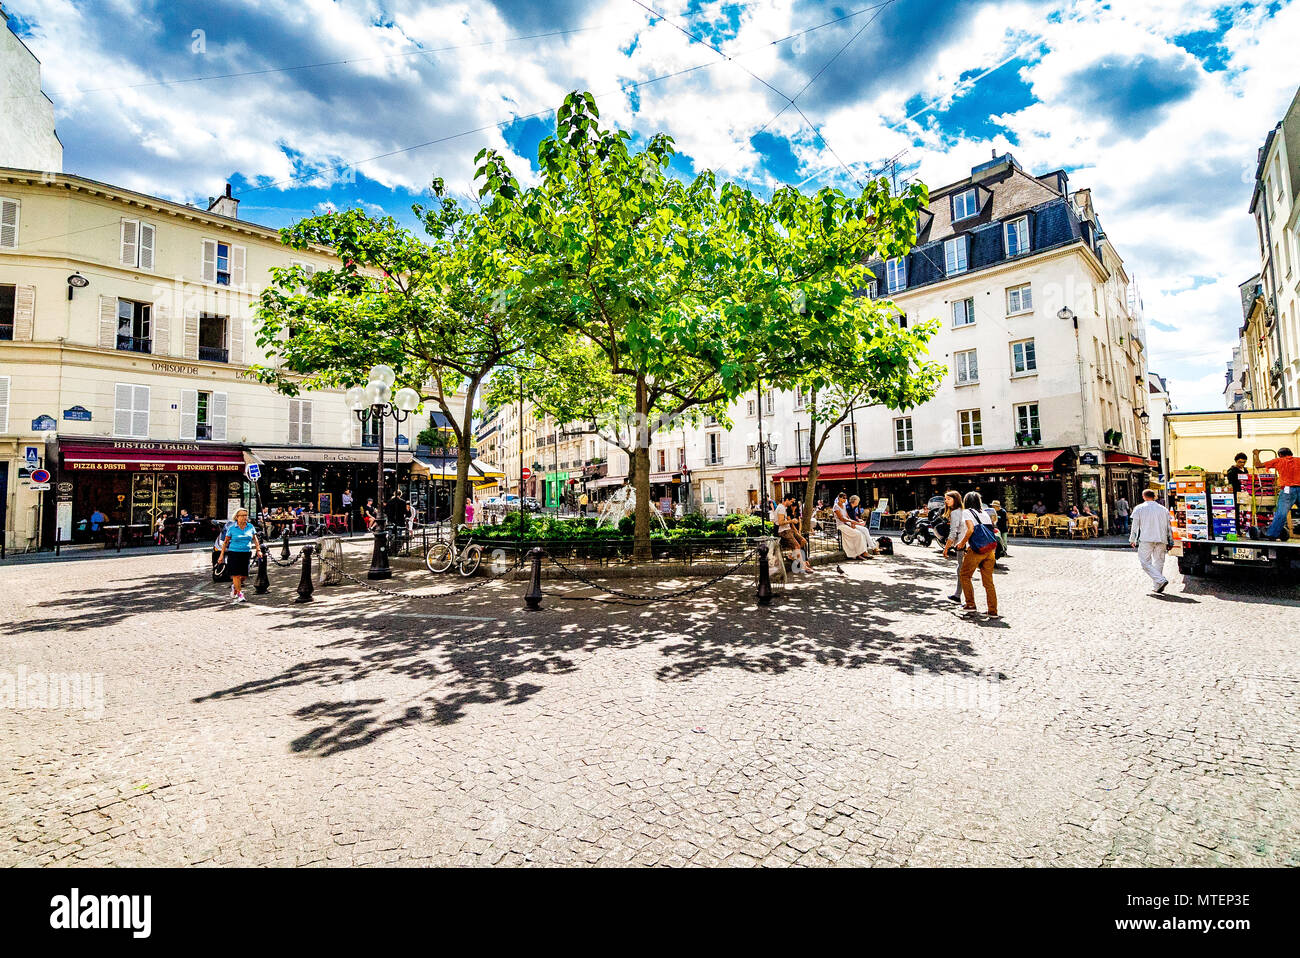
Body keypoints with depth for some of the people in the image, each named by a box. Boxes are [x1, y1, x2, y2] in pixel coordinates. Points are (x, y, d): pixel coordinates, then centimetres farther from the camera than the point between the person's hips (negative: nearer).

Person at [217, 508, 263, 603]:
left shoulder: (250, 526, 5)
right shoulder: (232, 528, -2)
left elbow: (255, 539, 14)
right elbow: (225, 542, 4)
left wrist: (258, 550, 5)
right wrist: (222, 554, 2)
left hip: (246, 553, 3)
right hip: (234, 553, -3)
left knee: (244, 575, 2)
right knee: (236, 574, -5)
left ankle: (234, 586, 32)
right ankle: (239, 593, 6)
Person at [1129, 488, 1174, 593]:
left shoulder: (1139, 509, -1)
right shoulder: (1163, 509, 11)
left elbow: (1135, 526, -1)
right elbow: (1169, 527, 13)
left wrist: (1132, 540, 7)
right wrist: (1170, 542, 19)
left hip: (1146, 540, -5)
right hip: (1161, 540, 5)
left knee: (1145, 562, -1)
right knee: (1158, 562, 11)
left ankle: (1161, 580, -17)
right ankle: (1158, 587, 14)